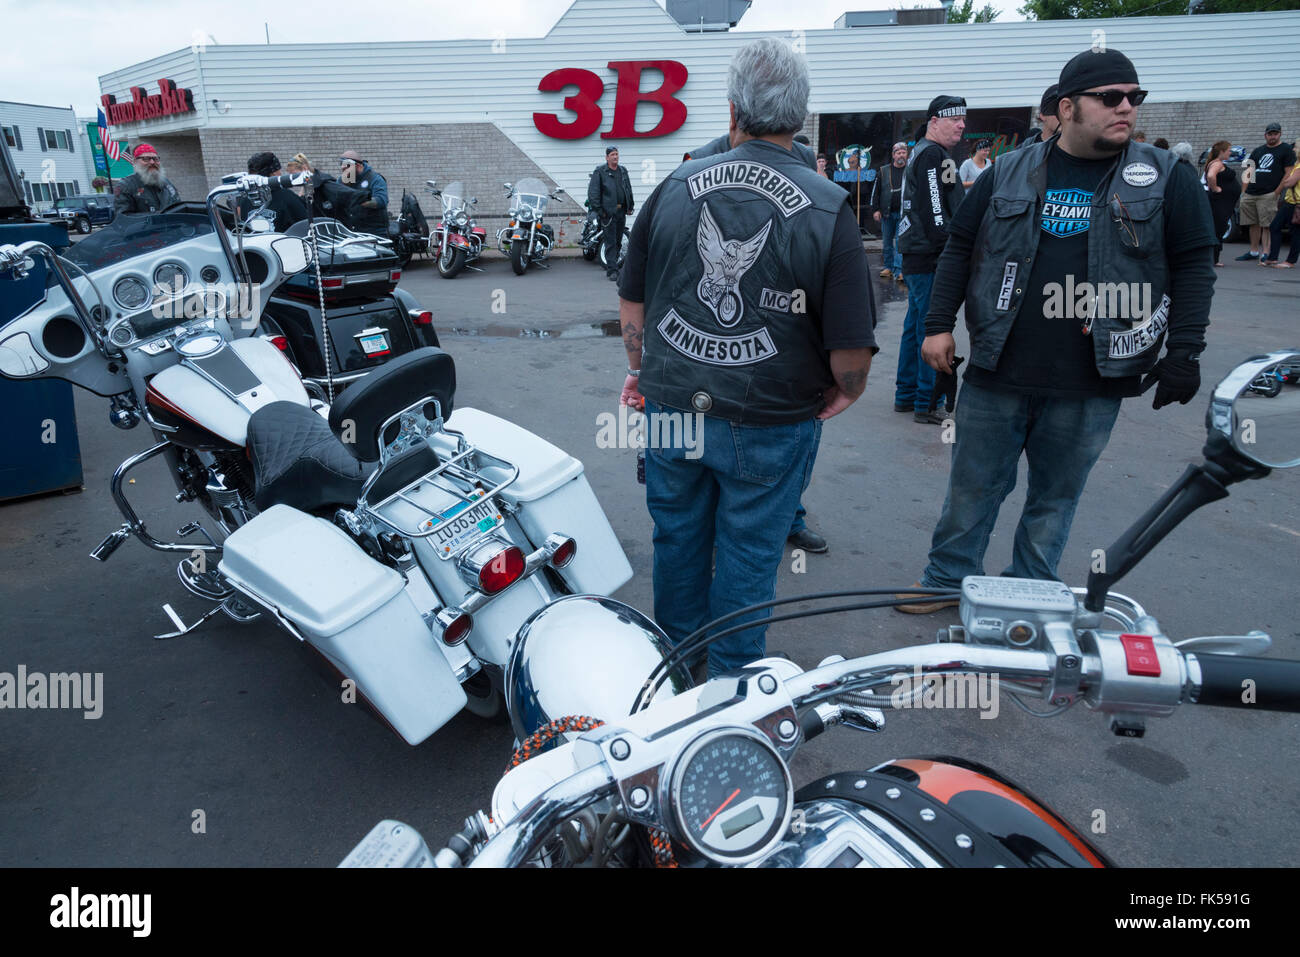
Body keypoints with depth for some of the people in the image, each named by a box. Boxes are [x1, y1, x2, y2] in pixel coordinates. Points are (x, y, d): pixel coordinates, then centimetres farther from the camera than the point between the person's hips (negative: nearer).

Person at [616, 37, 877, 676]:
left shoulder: (674, 188, -3)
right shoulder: (827, 208, -12)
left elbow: (630, 301, 5)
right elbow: (852, 349, -15)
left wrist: (641, 368, 21)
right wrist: (843, 394, 7)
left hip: (671, 409, 3)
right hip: (769, 428, -3)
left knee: (678, 543, 21)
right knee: (747, 558, 14)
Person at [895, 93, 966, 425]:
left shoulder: (921, 152, 22)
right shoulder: (933, 154, -11)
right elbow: (934, 211, -19)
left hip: (917, 257, 11)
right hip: (931, 259, -11)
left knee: (915, 328, 15)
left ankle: (905, 396, 23)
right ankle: (926, 403, -1)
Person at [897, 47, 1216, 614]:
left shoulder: (1166, 177, 5)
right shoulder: (1008, 174, 6)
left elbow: (1194, 265, 5)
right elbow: (960, 249, 9)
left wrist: (1184, 352, -3)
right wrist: (940, 324, 1)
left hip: (1092, 384, 0)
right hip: (997, 374, 1)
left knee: (1056, 498, 12)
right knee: (972, 487, 10)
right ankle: (947, 578, 27)